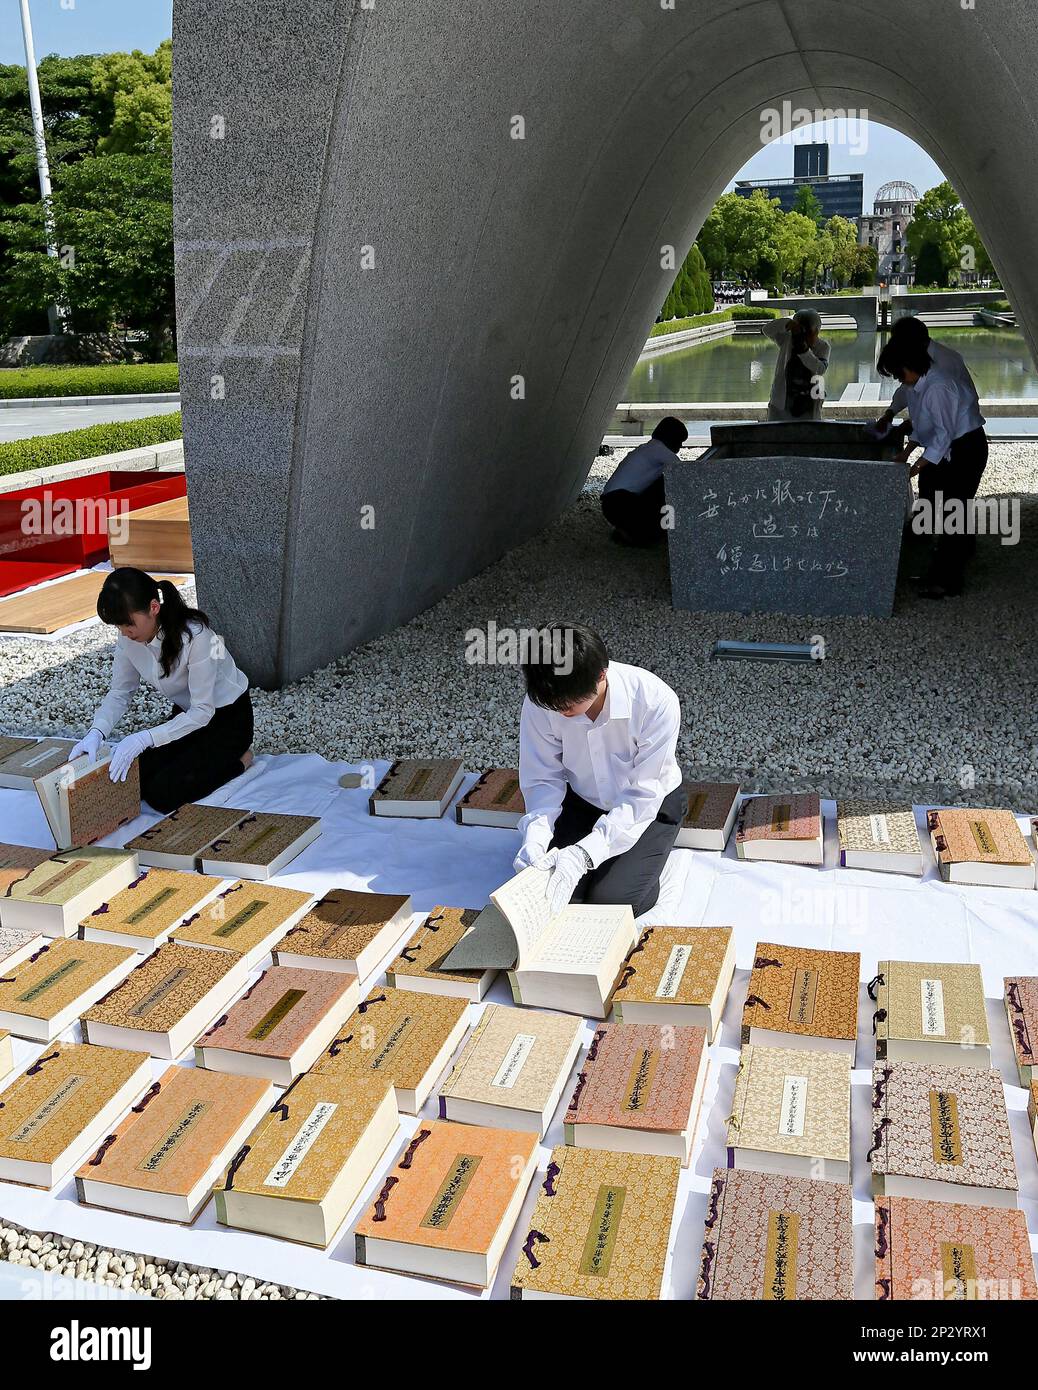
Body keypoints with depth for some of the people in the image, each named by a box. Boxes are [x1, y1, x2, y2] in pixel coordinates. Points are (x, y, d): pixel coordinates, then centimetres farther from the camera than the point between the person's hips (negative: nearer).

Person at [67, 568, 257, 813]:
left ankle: (236, 760, 3)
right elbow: (120, 693, -2)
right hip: (187, 714, 7)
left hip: (226, 718, -7)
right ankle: (200, 755, 15)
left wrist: (144, 738, -36)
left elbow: (203, 711, -28)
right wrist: (96, 733, -21)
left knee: (162, 795, -18)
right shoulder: (129, 637, -12)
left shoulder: (194, 636, -32)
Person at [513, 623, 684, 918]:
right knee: (543, 892, -13)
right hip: (581, 803, 3)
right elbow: (543, 779, -12)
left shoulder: (656, 702, -32)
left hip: (648, 806, -3)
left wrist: (585, 852, -38)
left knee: (610, 902, -19)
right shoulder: (540, 702, -23)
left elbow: (643, 794, -28)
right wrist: (536, 835, -33)